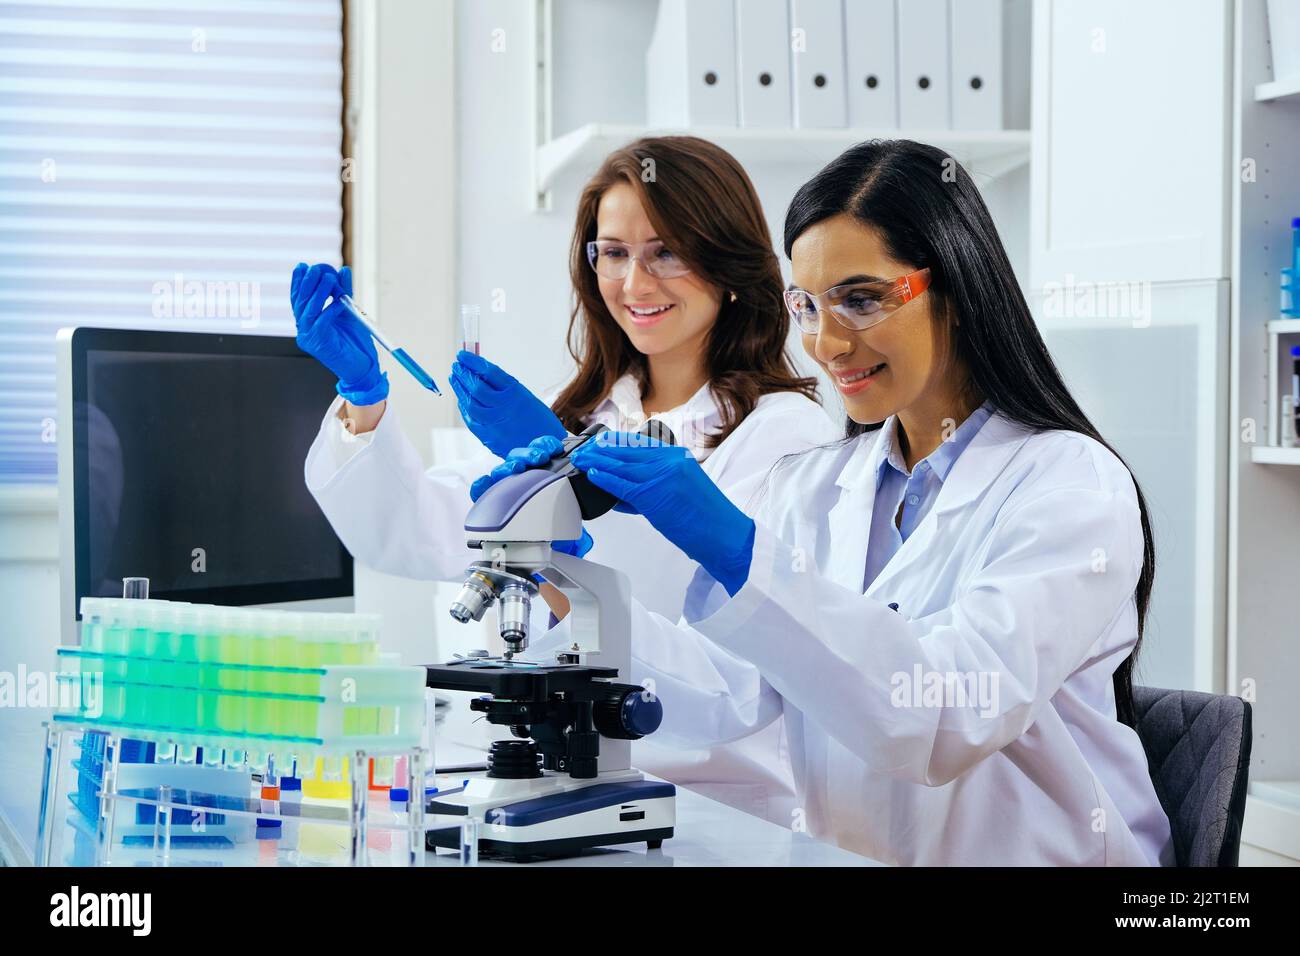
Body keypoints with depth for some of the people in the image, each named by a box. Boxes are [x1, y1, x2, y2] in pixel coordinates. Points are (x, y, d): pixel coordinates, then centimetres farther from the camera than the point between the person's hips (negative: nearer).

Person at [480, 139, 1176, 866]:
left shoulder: (1073, 485, -9)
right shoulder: (811, 490, 10)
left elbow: (954, 720, -23)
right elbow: (725, 697, -2)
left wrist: (742, 555, -29)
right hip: (846, 857, 5)